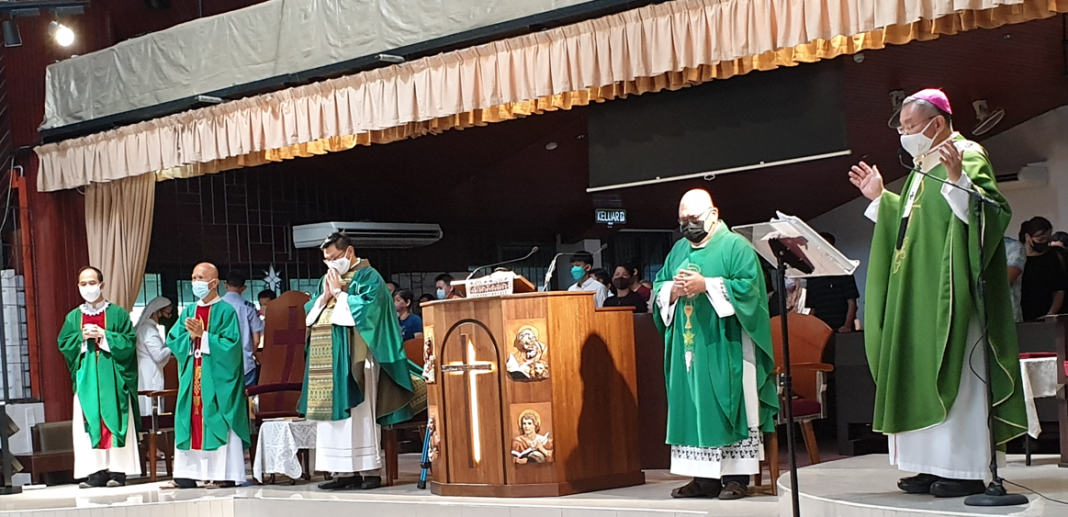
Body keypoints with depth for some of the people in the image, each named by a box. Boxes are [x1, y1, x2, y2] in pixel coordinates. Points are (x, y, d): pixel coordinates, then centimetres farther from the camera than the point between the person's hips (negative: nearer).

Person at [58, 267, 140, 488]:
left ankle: (117, 470, -2)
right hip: (86, 378, 3)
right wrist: (82, 337, -9)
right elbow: (64, 344, 7)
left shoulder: (117, 313, 5)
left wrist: (104, 335, -12)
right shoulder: (73, 317, 14)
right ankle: (96, 471, -3)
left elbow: (129, 341, -3)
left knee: (114, 421, -5)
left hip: (112, 378, -3)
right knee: (89, 424, -3)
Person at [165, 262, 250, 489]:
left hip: (217, 377, -6)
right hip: (192, 376, 6)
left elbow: (231, 344, -14)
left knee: (217, 423, -6)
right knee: (190, 422, 4)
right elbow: (172, 341, 7)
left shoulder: (225, 311, -4)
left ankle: (224, 474, -3)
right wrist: (190, 336, -12)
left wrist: (203, 335, -16)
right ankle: (187, 474, 7)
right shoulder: (189, 311, 14)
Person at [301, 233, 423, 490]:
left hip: (355, 358, -7)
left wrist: (340, 293, -8)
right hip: (329, 360, 7)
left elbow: (366, 309, -15)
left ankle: (370, 469, -6)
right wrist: (326, 296, 0)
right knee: (333, 412, 2)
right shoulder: (327, 280, 19)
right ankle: (344, 471, 4)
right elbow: (311, 312, 17)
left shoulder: (368, 277, -2)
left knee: (360, 413, -8)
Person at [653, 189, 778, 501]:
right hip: (688, 347, 6)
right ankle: (704, 477, 9)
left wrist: (706, 285, -18)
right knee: (692, 409, 4)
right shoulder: (679, 250, 16)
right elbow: (658, 288, 15)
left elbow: (749, 287, -14)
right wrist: (673, 290, -7)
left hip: (724, 348, -6)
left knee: (727, 408, -4)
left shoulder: (735, 246, -3)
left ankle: (736, 476, -1)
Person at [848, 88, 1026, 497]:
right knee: (923, 373, 7)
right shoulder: (924, 166, 20)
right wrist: (879, 197, 22)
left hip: (949, 291, -9)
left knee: (952, 371, -10)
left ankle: (967, 470, -7)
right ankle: (935, 466, 10)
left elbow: (992, 211, -20)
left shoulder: (968, 156, -7)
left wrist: (958, 178, -32)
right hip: (919, 293, 9)